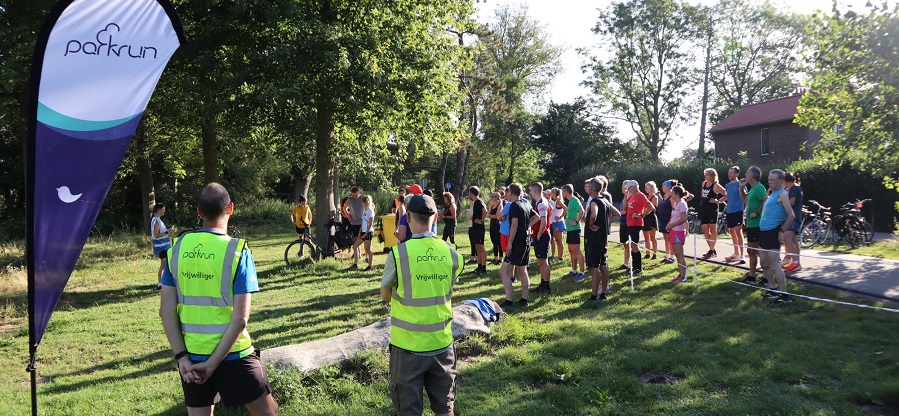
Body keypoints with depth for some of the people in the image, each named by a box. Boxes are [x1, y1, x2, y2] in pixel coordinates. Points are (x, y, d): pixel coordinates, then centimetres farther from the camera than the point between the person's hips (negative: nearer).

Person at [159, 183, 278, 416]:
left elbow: (166, 311, -3)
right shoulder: (237, 251, -13)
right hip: (231, 355, -4)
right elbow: (240, 319, -18)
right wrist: (213, 363, -12)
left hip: (191, 356, 4)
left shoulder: (178, 248, -1)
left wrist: (182, 357, -3)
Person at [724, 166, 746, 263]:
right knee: (732, 232, 13)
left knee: (738, 232, -11)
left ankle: (741, 255, -11)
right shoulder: (727, 185, 12)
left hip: (738, 211, -7)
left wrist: (744, 209, -11)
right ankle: (736, 253, 24)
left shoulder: (740, 184, -8)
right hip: (729, 211, 7)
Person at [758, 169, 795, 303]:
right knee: (765, 264, 15)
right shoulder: (772, 194, 16)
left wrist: (782, 230, -15)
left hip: (772, 233, -9)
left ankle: (784, 295, -3)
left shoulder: (782, 195, -11)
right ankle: (772, 289, 26)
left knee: (774, 266, -9)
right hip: (763, 232, 9)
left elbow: (791, 215, -20)